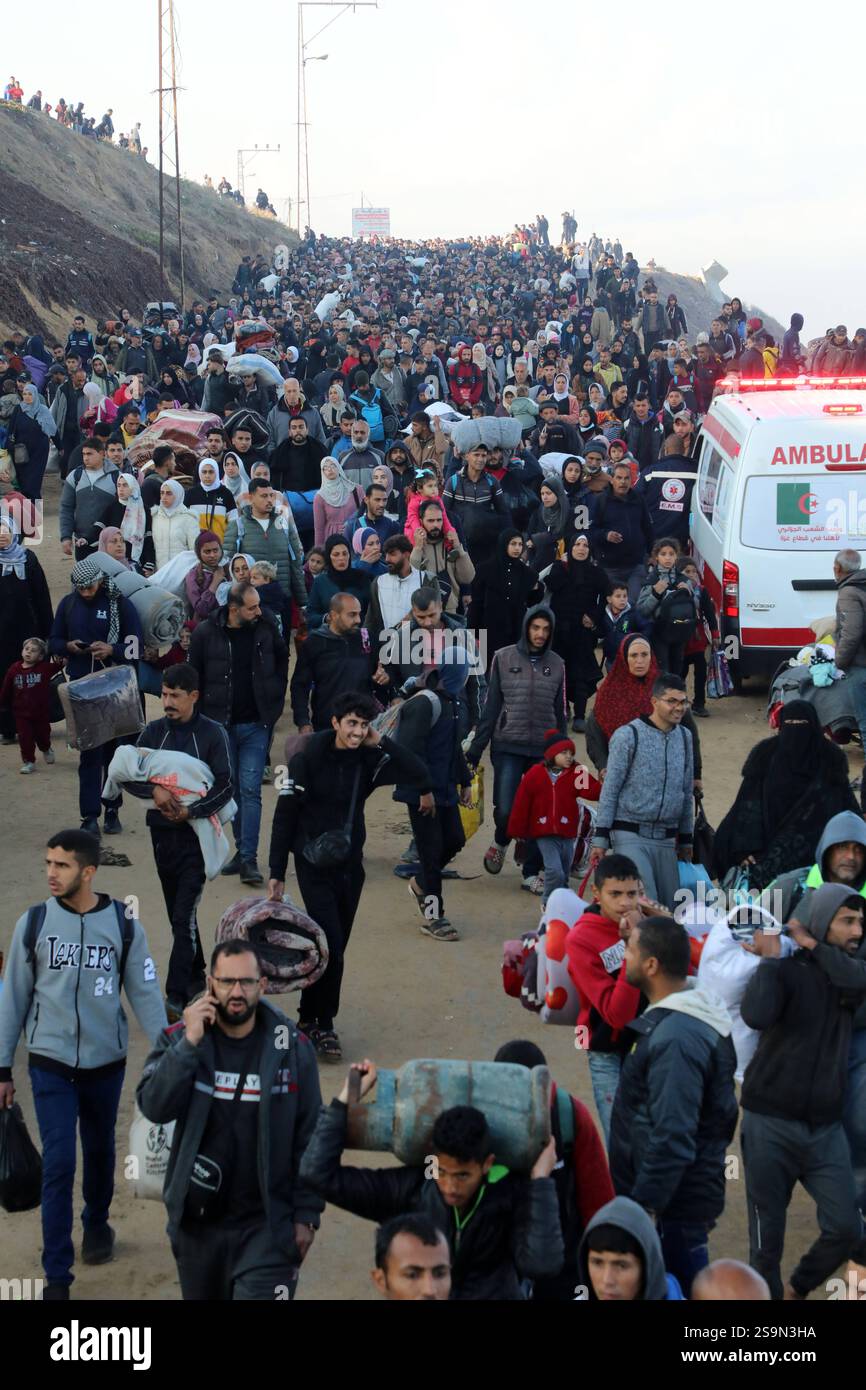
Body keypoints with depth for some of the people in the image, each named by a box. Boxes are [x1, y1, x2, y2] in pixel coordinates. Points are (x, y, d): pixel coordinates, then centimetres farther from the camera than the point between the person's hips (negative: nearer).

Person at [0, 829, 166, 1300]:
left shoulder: (124, 925, -7)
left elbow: (145, 994, -3)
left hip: (106, 1062, 1)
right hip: (50, 1063, -1)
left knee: (100, 1152, 18)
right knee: (58, 1163, -4)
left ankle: (96, 1223, 46)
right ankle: (56, 1275, 4)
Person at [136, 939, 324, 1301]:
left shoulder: (292, 1048, -7)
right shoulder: (178, 1040, -4)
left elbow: (308, 1137, -2)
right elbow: (154, 1107, -19)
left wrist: (306, 1214, -3)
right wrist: (190, 1043, -25)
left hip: (267, 1221, -2)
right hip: (196, 1219, 2)